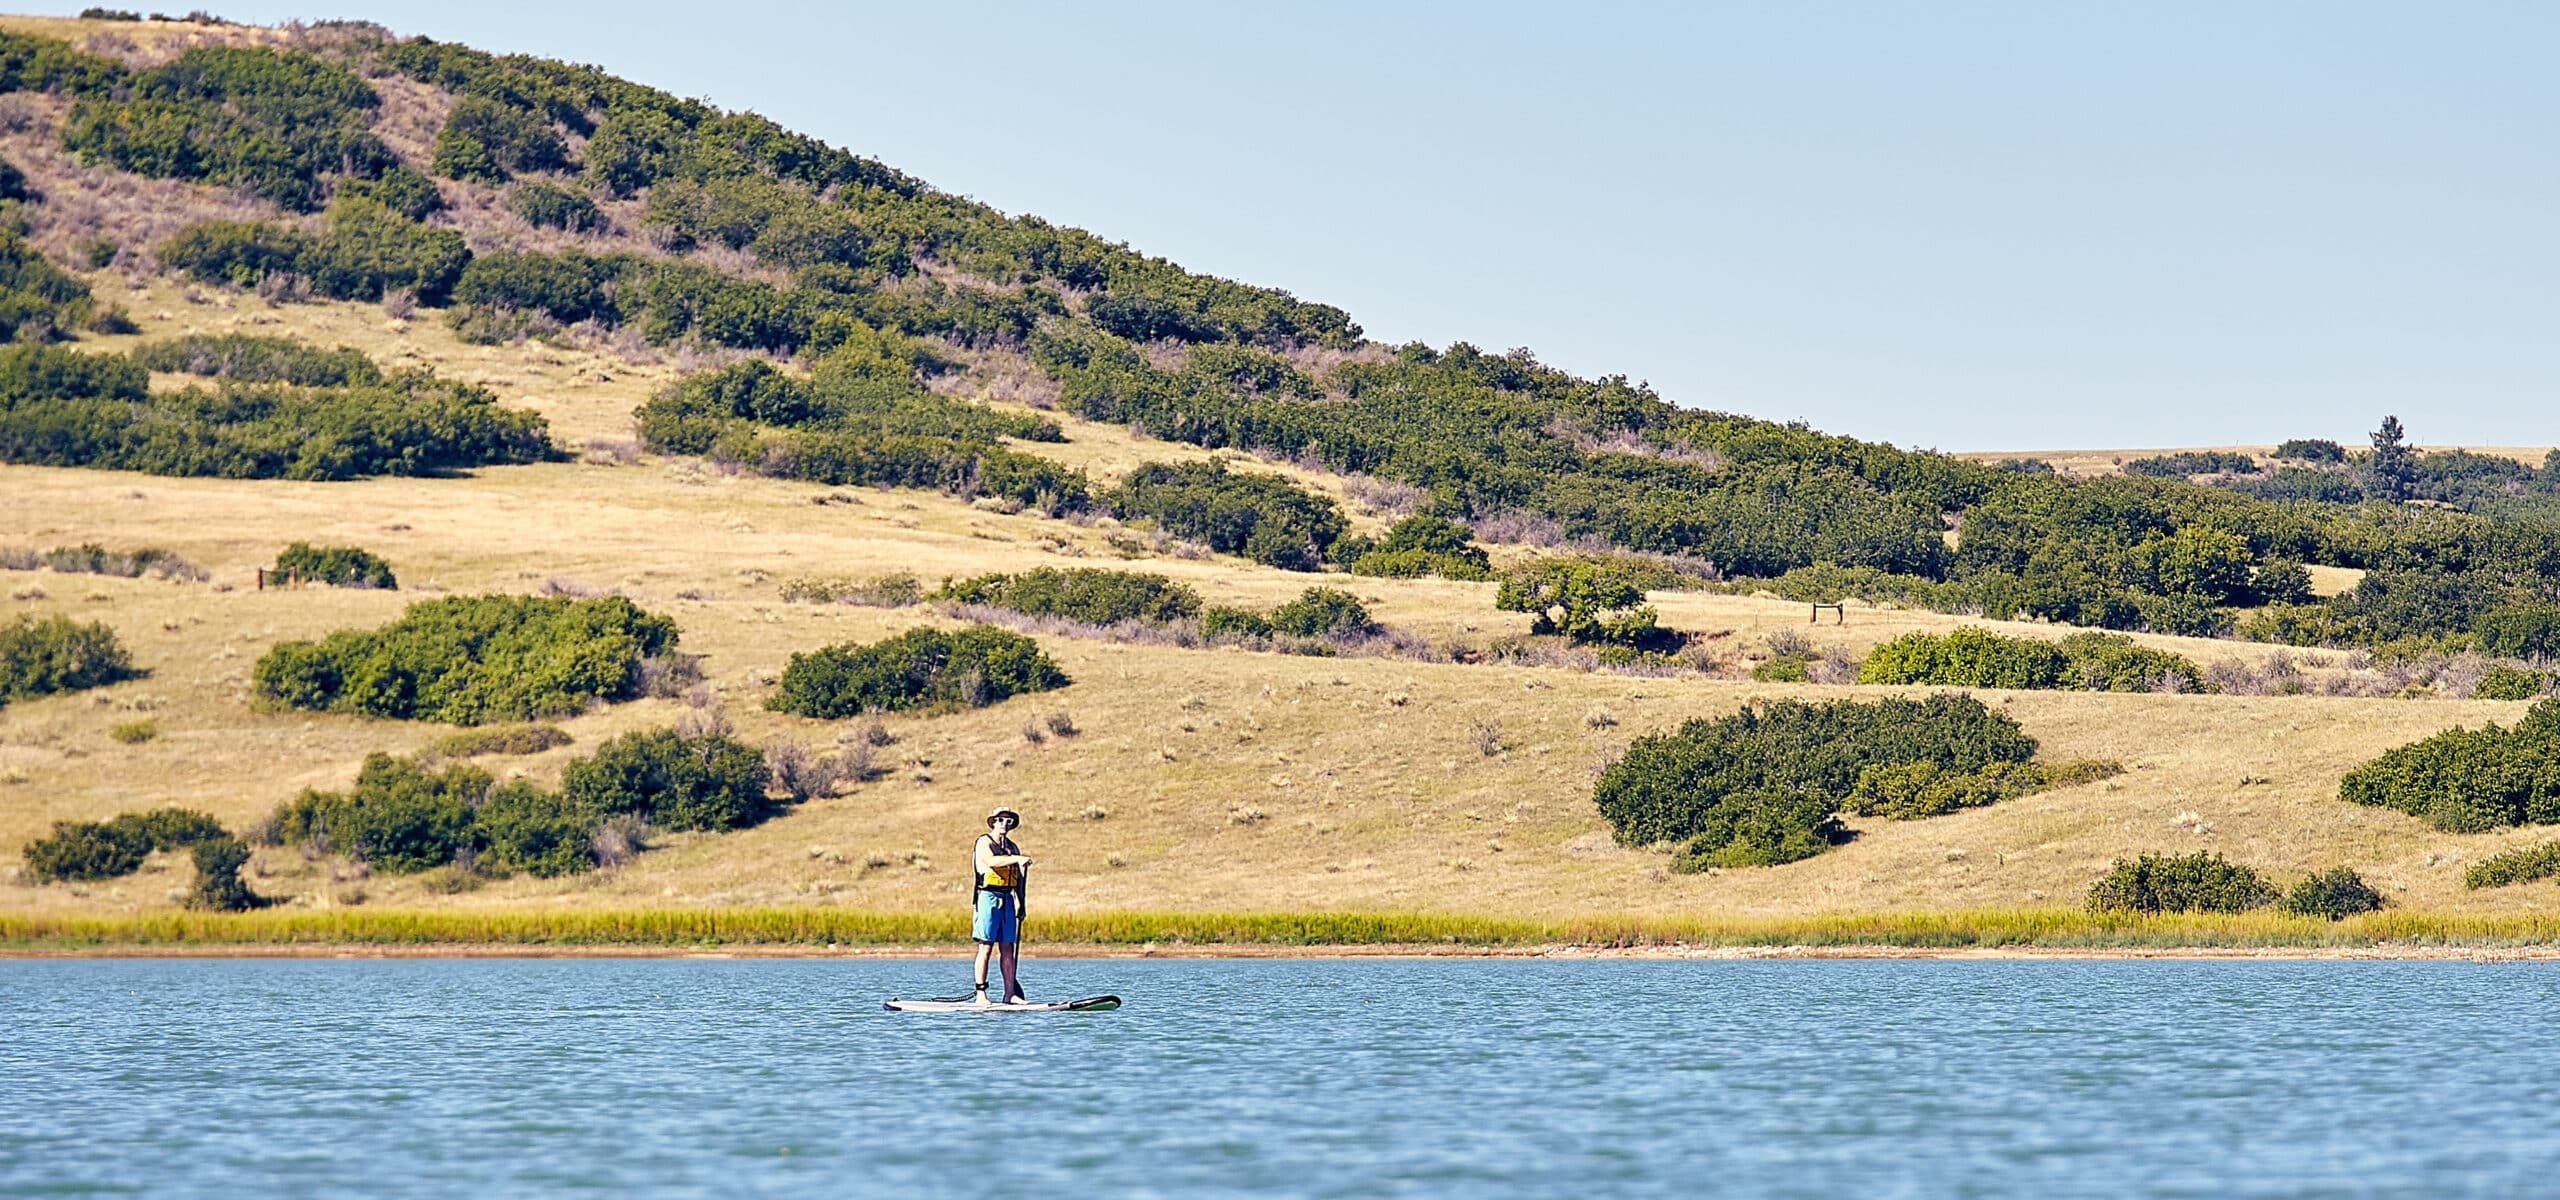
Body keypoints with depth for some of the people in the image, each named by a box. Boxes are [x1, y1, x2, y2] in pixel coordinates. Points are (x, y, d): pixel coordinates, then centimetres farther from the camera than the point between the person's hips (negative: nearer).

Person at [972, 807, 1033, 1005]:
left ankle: (1010, 994, 4)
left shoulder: (1013, 848, 18)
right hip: (988, 897, -6)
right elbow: (991, 861, -23)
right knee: (986, 947, -8)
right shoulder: (984, 842, -2)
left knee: (1008, 948, 4)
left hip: (1007, 899, 6)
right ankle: (981, 994, -7)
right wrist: (1016, 859, -33)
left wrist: (1020, 903, 15)